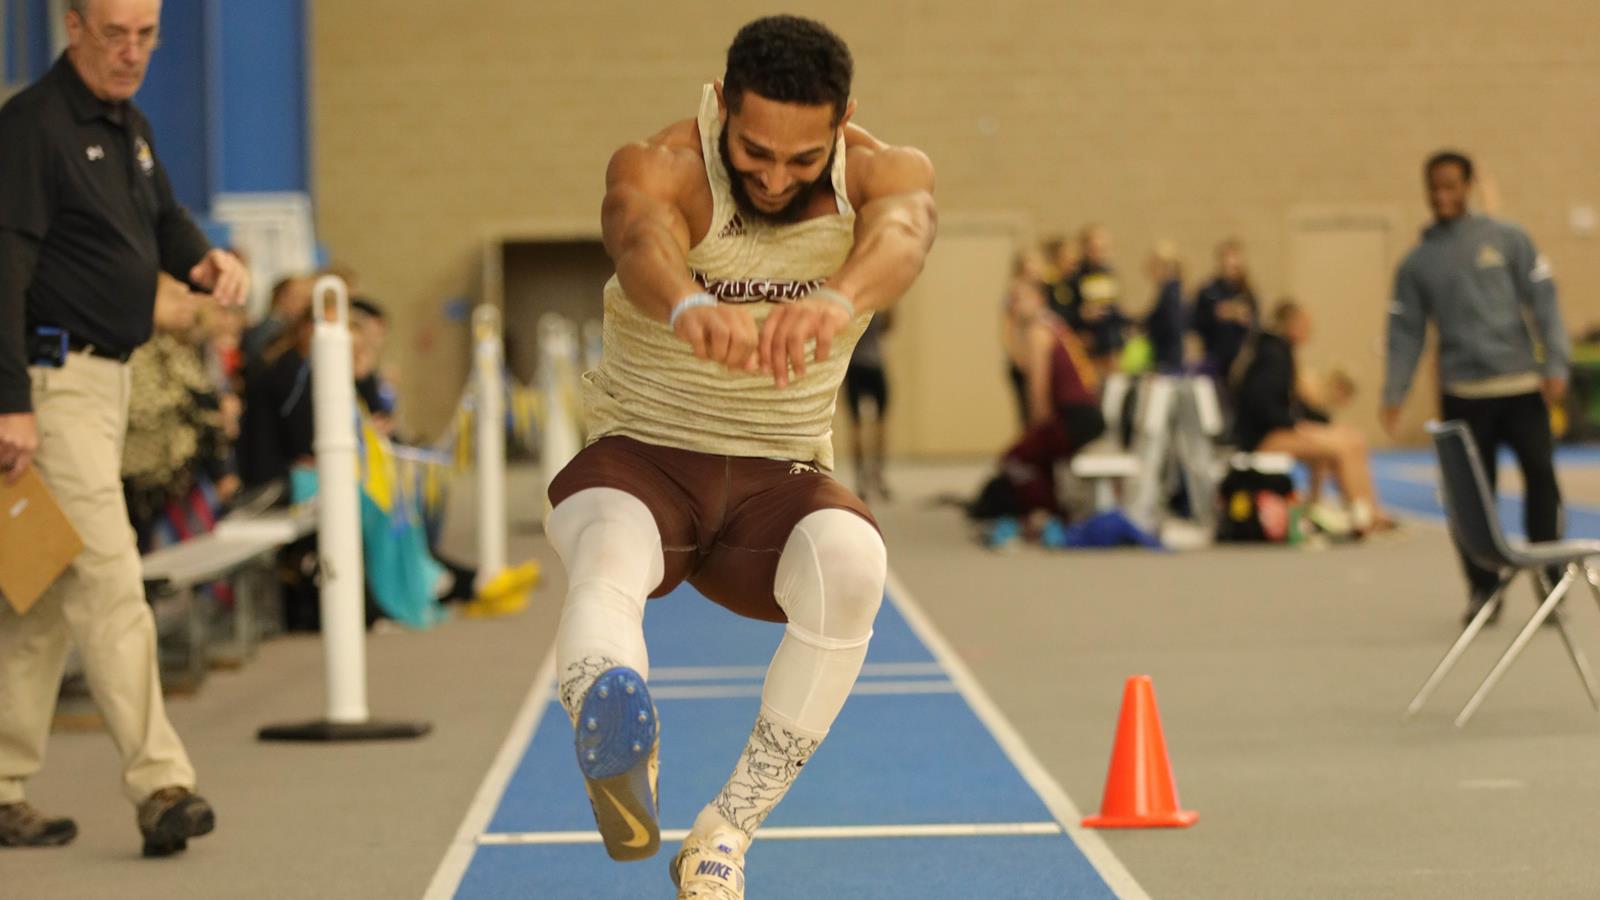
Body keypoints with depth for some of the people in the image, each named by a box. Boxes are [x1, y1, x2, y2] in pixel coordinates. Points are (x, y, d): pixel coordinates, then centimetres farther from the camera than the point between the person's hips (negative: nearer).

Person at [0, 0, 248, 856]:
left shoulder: (127, 124, 15)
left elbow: (162, 219, 26)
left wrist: (205, 258, 2)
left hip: (104, 379, 9)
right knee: (106, 578, -12)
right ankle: (159, 782, -12)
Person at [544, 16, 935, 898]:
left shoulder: (886, 172, -10)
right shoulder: (660, 167, -15)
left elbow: (901, 232, -35)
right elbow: (642, 237, -40)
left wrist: (839, 297, -60)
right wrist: (689, 307, -66)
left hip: (777, 482, 2)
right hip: (641, 460, -1)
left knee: (851, 561, -32)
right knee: (607, 557, -36)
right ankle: (609, 725, -68)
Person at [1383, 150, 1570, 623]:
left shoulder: (1508, 239, 3)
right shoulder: (1417, 262, 7)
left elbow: (1543, 303, 0)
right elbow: (1406, 332, 6)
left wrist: (1556, 364, -9)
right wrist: (1394, 394, -4)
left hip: (1522, 386, -1)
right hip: (1462, 393, 1)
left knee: (1541, 477, -5)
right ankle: (1482, 587, 12)